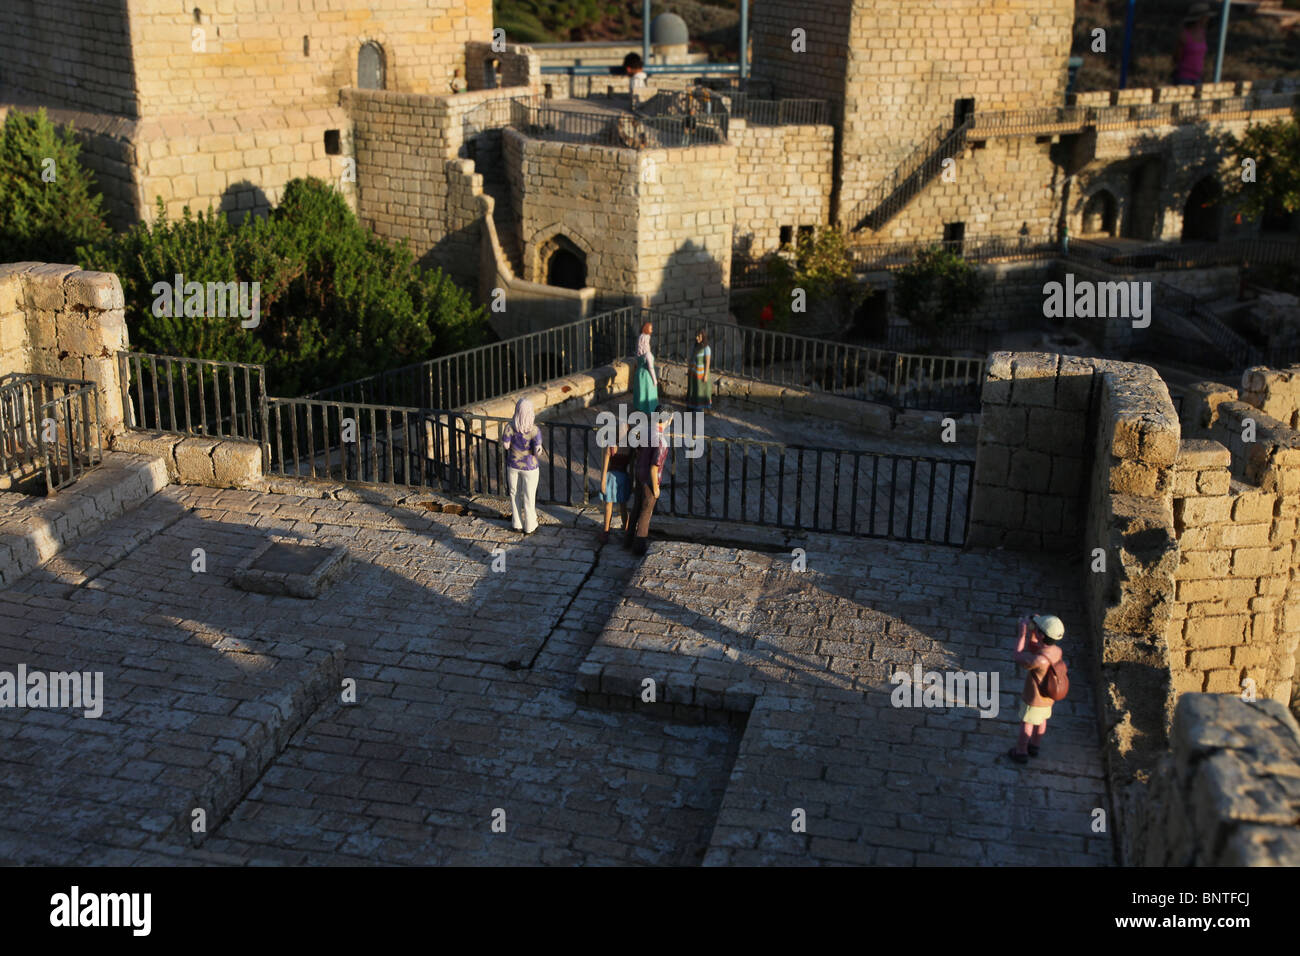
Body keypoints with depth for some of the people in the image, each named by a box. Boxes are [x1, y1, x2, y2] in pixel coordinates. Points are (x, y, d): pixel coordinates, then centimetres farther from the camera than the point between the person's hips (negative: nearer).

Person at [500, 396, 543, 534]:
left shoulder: (510, 426, -17)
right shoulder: (535, 430, -24)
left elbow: (505, 445, -11)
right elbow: (537, 451, -25)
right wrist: (539, 447, -5)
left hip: (513, 465, 3)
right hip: (529, 466, -2)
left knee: (515, 494, 20)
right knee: (529, 497, 14)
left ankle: (517, 524, 32)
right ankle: (529, 527, 27)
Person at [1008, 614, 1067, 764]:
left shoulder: (1041, 660, -43)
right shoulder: (1056, 650, -19)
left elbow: (1019, 658, -25)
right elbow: (1031, 649, -3)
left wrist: (1022, 632, -23)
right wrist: (1031, 631, -18)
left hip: (1034, 699, -7)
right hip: (1047, 696, 7)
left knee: (1026, 724, 18)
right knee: (1041, 720, 28)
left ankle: (1021, 752, 39)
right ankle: (1034, 746, 51)